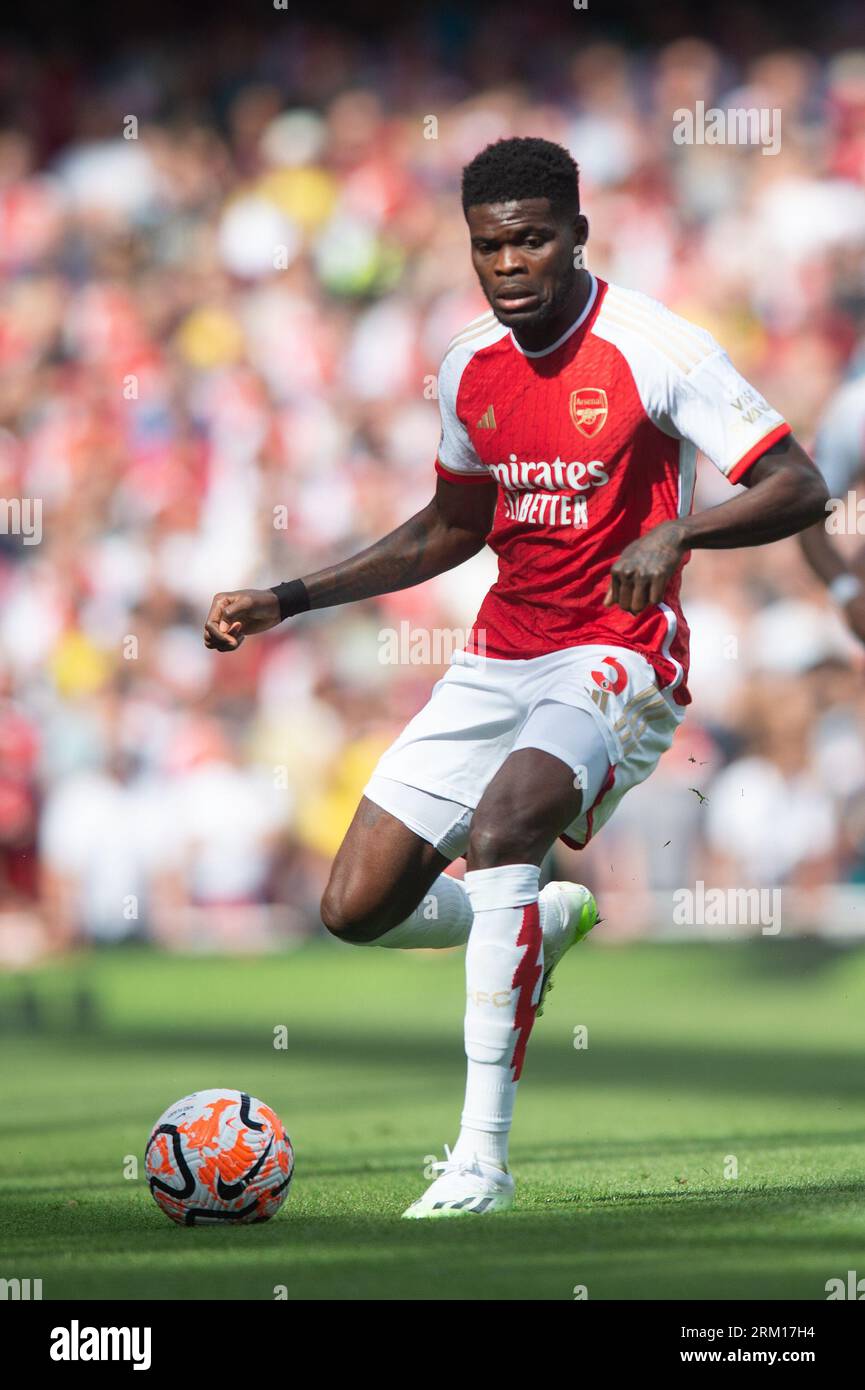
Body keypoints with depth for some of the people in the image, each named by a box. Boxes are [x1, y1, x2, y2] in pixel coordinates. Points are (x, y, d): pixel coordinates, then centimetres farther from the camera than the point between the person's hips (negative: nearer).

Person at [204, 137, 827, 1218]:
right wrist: (285, 602, 16)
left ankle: (482, 1156, -33)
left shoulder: (651, 348, -13)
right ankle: (546, 919, 32)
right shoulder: (471, 367, 6)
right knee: (356, 909, -1)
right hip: (500, 657, 7)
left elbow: (798, 489, -15)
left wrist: (675, 532, -33)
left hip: (616, 658, -7)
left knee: (502, 817, -35)